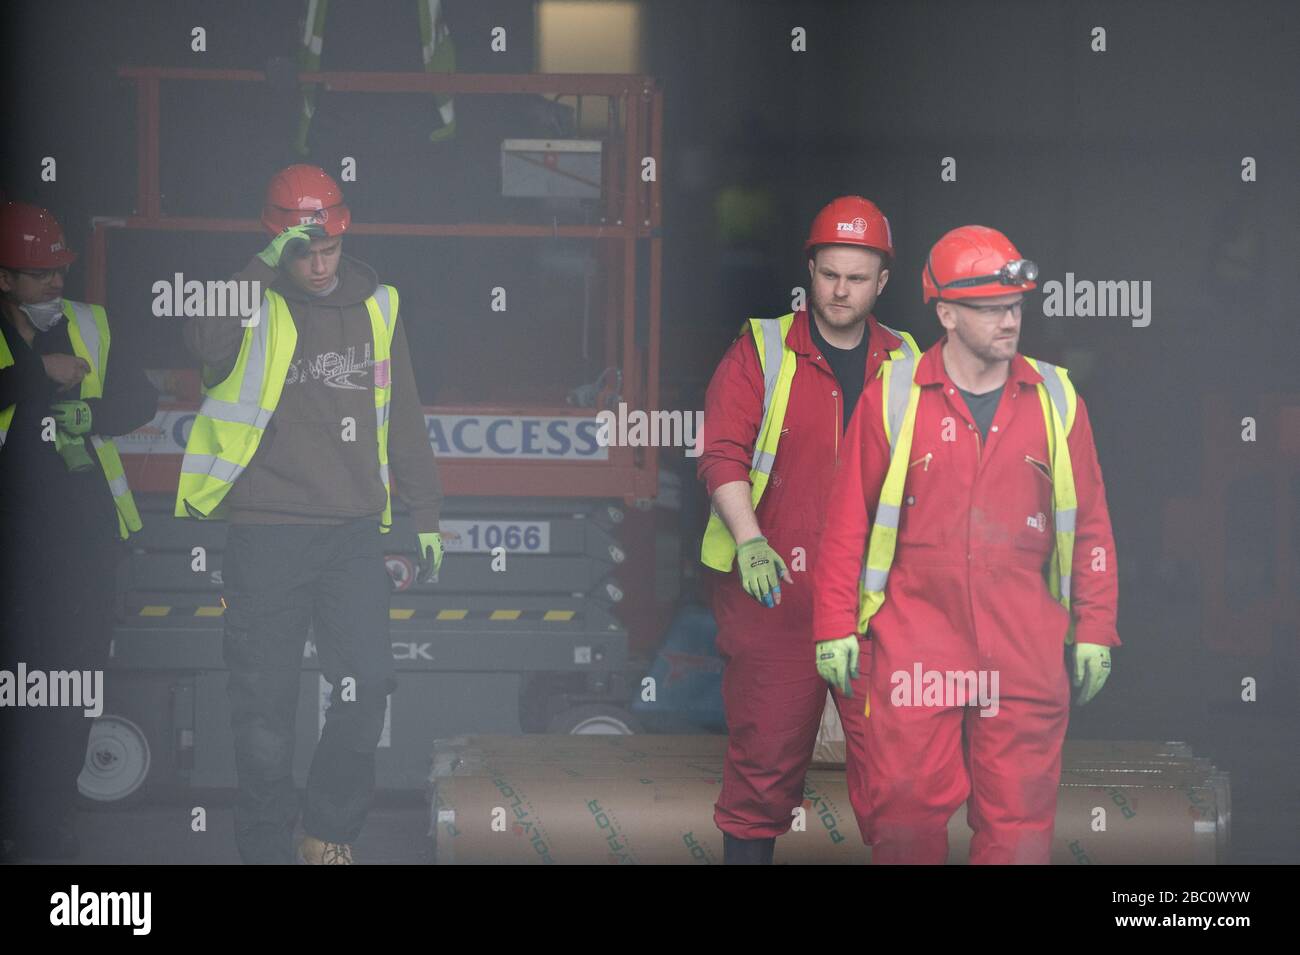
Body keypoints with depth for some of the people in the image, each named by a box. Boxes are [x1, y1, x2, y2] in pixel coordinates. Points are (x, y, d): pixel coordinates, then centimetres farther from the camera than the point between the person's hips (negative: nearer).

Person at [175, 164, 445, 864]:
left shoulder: (374, 306, 10)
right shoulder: (254, 307, -2)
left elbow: (403, 418, 16)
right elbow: (205, 343, -27)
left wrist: (425, 515, 15)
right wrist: (264, 267, -28)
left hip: (353, 531, 3)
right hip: (265, 535, -3)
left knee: (368, 684, -6)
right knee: (266, 703, 1)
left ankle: (331, 833, 13)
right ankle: (267, 846, 16)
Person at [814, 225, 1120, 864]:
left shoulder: (1055, 399, 7)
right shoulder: (893, 397, 2)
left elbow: (1090, 524, 11)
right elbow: (847, 521, 5)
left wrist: (1093, 631, 8)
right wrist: (835, 627, 2)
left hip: (1025, 652, 2)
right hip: (915, 643, -1)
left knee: (1019, 817, 3)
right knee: (908, 810, -1)